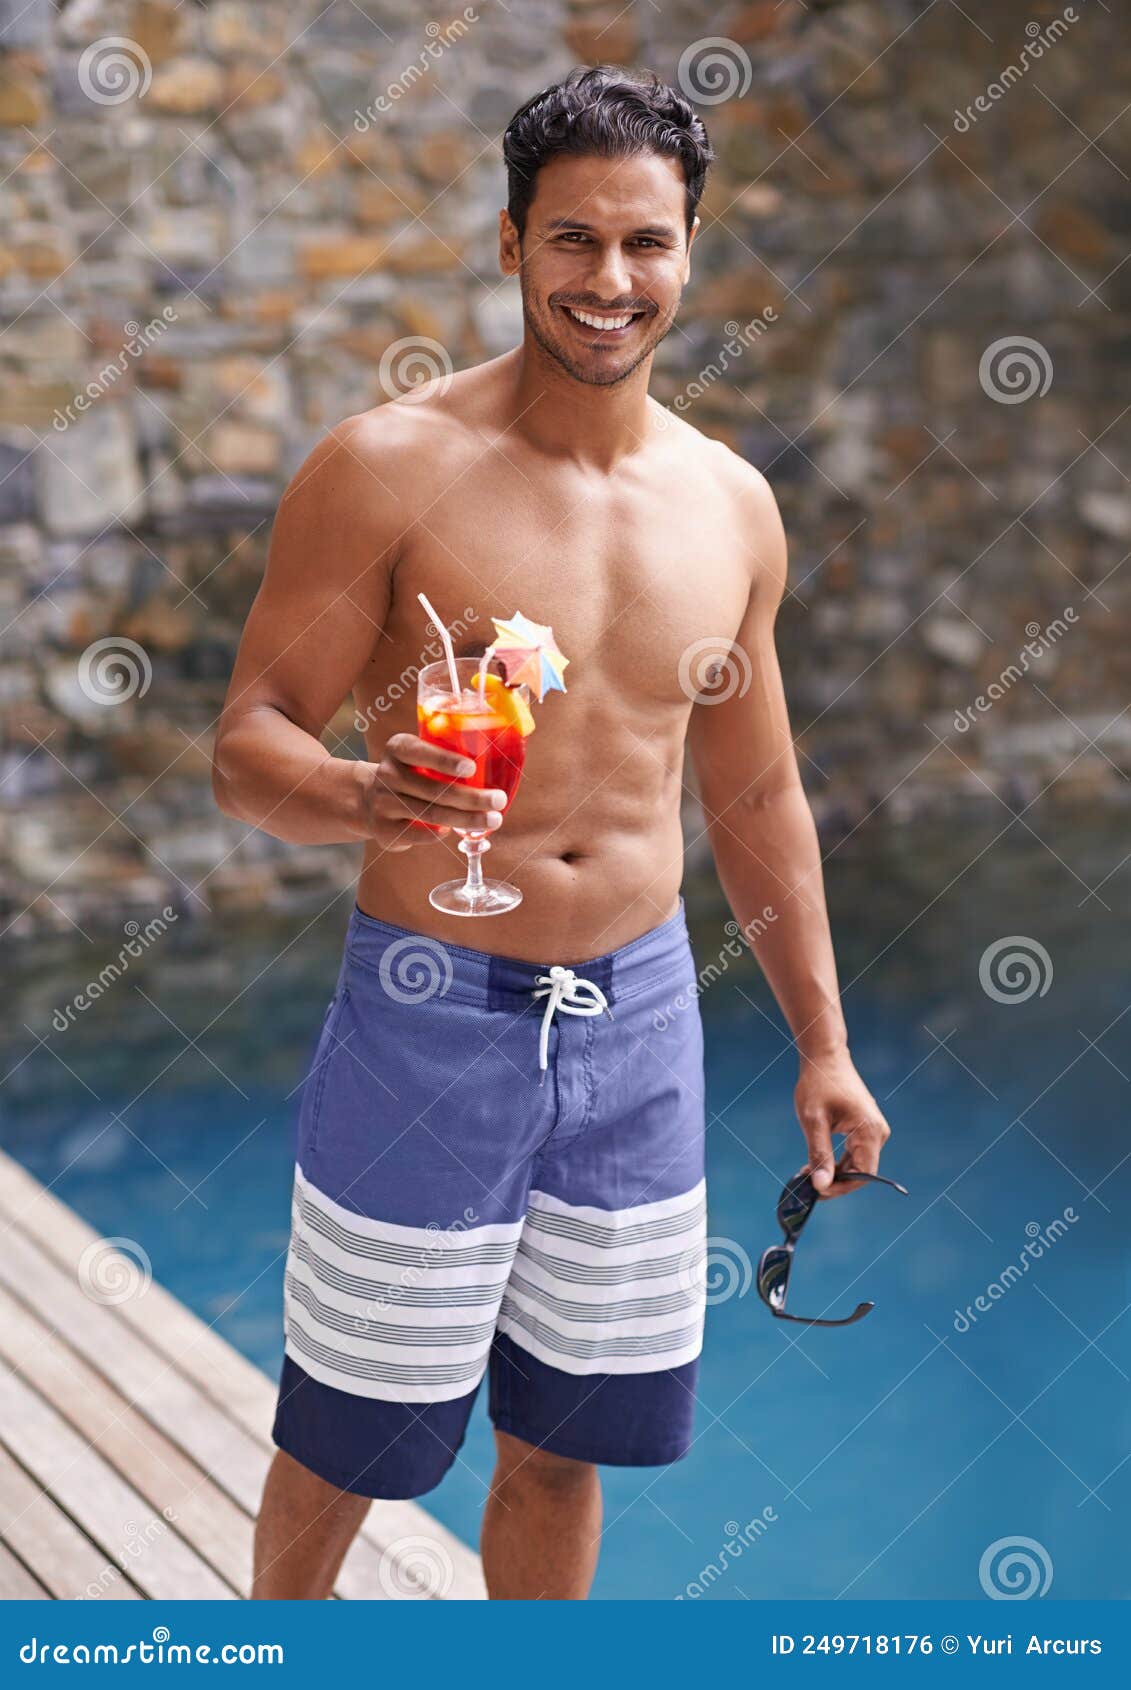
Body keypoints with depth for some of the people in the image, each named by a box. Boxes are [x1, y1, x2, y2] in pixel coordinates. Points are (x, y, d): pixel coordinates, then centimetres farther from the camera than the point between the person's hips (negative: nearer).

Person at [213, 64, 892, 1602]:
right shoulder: (389, 468, -10)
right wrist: (365, 797, -32)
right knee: (342, 1447, 8)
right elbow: (247, 744, -10)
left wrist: (822, 1043, 14)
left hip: (640, 1020, 4)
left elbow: (757, 796, 14)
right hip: (430, 1013, -4)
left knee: (563, 1445, 15)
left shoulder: (732, 507, 6)